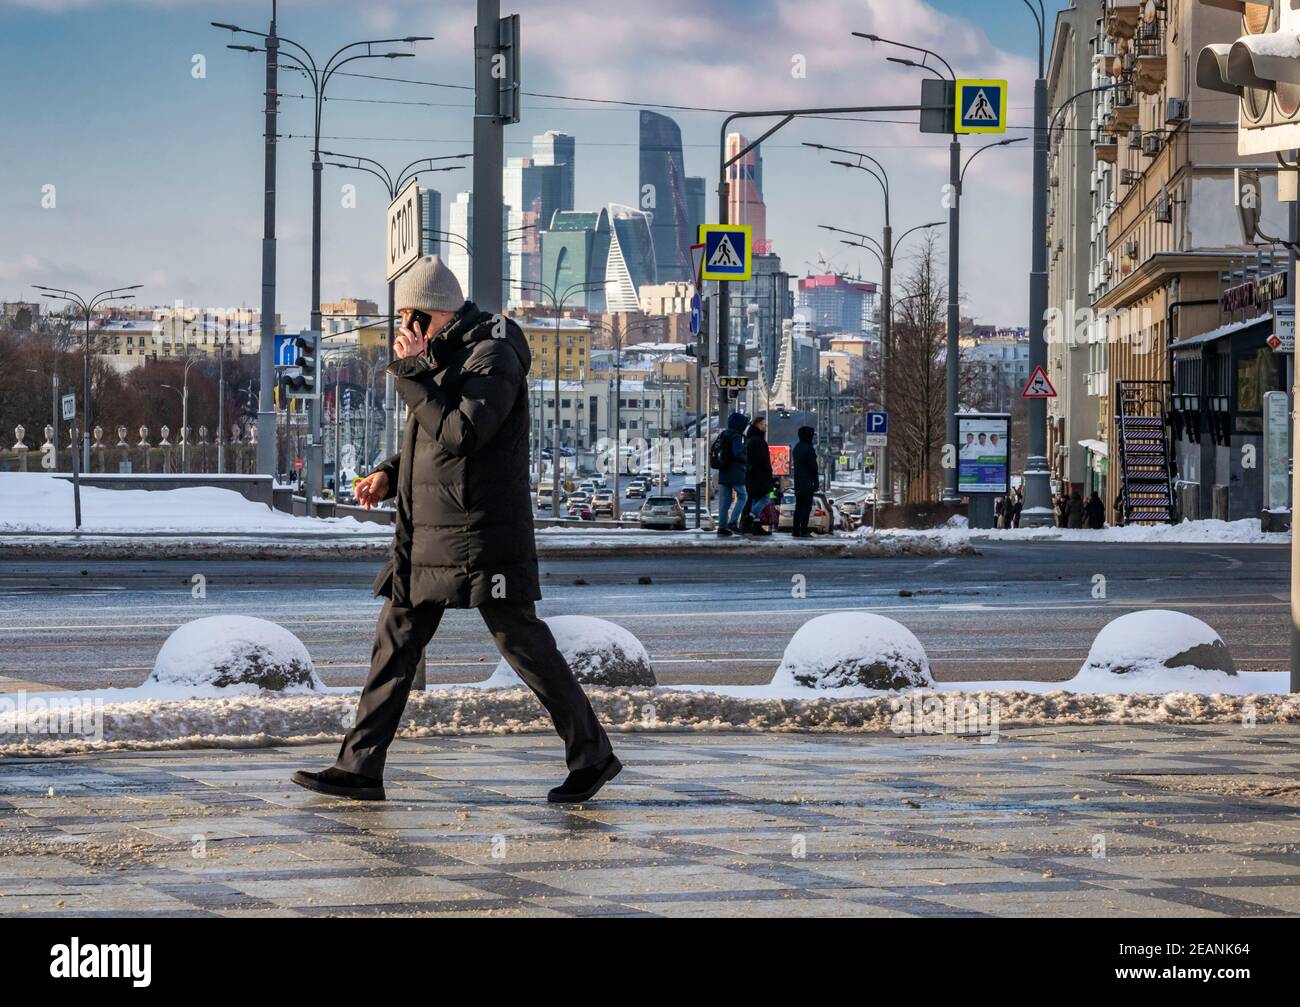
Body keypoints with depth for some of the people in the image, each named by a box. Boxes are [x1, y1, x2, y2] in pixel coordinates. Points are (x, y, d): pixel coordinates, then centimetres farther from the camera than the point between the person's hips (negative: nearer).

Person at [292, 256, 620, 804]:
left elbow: (459, 434, -23)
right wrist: (389, 473, 10)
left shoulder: (493, 356, -13)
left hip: (480, 535, -9)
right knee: (395, 641, 6)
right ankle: (359, 768, 7)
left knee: (523, 643, -4)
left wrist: (413, 373, -18)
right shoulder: (444, 355, 16)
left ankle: (593, 756, 7)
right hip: (425, 533, 9)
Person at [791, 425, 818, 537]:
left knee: (798, 506, 10)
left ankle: (796, 530, 9)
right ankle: (803, 530, -11)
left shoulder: (796, 448, 13)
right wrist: (816, 481, -8)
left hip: (798, 482, 8)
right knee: (806, 506, -7)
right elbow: (813, 466, -14)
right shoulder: (809, 449, -13)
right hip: (807, 483, -8)